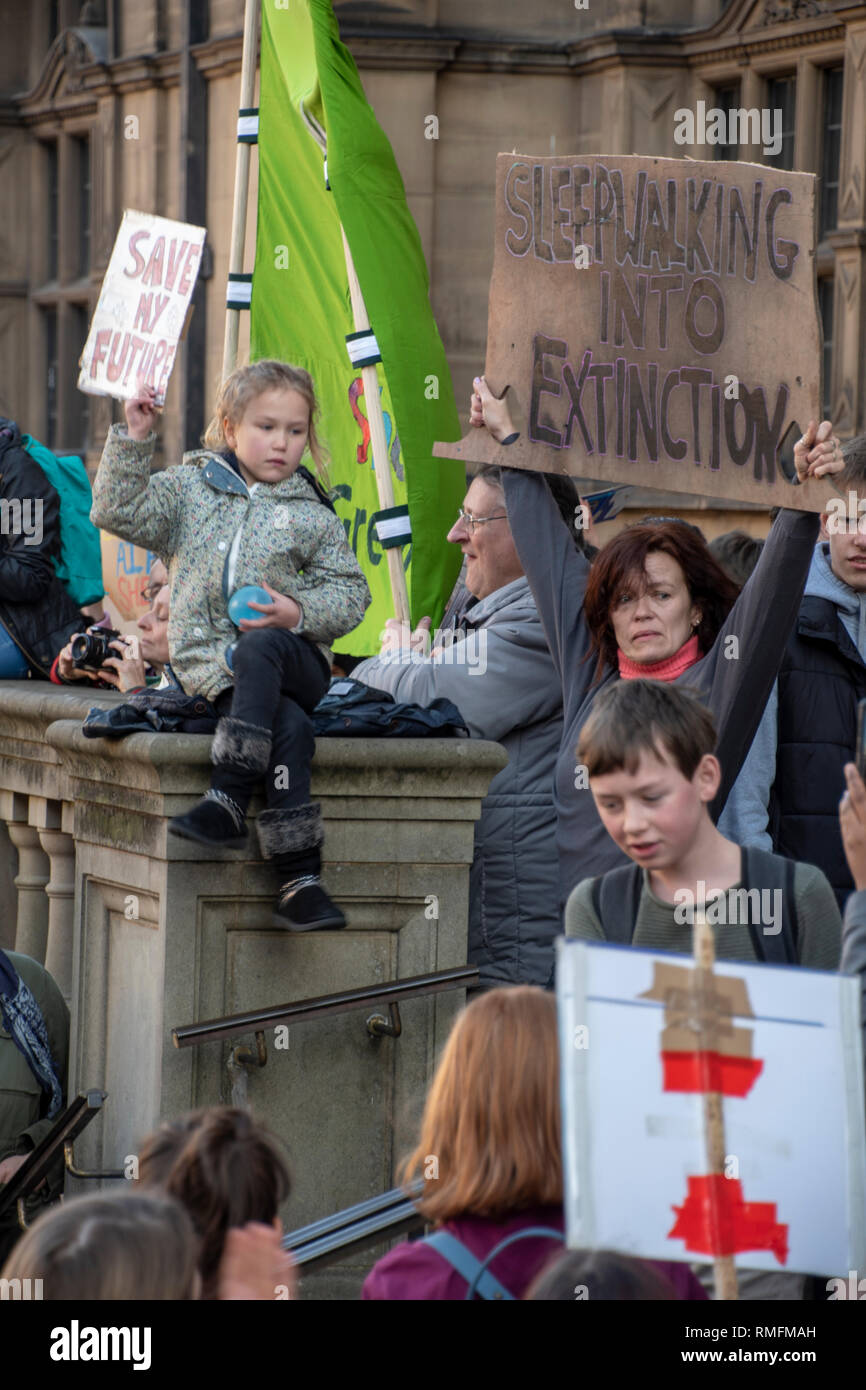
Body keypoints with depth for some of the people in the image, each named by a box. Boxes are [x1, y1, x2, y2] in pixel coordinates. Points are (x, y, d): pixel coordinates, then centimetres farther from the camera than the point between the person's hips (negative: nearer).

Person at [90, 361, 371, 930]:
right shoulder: (190, 488, 12)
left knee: (259, 651, -37)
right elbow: (120, 512, 3)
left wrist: (300, 613, -11)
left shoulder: (312, 515, 10)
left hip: (297, 662, 0)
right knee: (288, 728, -30)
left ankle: (228, 800, -38)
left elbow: (350, 594, 8)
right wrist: (133, 440, -6)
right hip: (211, 665, 0)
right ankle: (301, 880, -35)